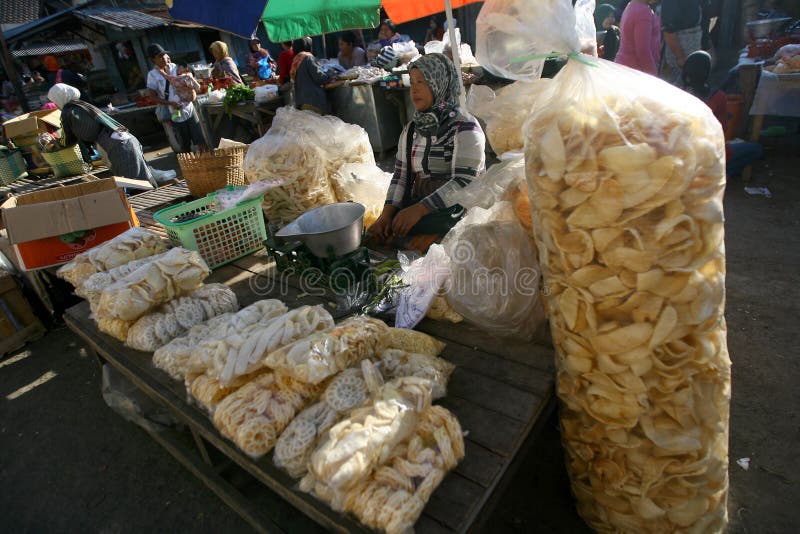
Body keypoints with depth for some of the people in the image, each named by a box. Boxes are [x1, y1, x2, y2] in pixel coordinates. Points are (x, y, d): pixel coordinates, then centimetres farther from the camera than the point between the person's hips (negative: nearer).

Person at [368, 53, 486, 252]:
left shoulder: (465, 128, -8)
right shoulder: (411, 130, 13)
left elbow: (463, 182, -18)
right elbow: (401, 176, 9)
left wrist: (418, 210, -25)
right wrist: (386, 214, -7)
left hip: (454, 209, -7)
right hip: (418, 205, 7)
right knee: (374, 233, -16)